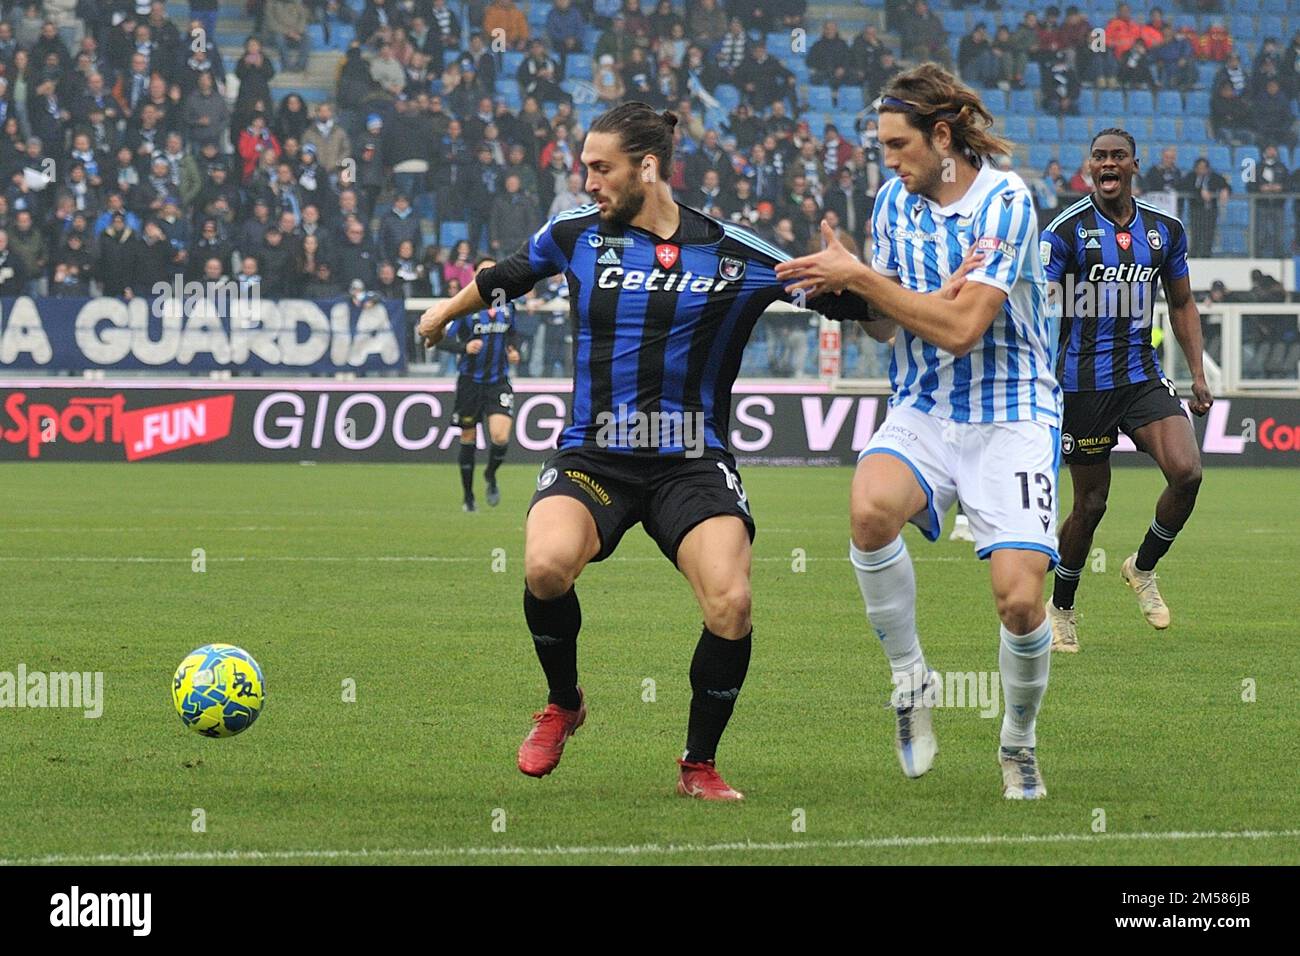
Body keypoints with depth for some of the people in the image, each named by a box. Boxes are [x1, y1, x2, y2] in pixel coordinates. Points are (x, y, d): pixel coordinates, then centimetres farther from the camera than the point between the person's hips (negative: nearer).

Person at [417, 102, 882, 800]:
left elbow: (856, 306, 2)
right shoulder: (575, 234, 6)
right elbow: (501, 278, 27)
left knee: (730, 604, -24)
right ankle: (562, 704, 3)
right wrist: (446, 312, 42)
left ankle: (700, 763, 2)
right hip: (592, 457, 1)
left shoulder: (733, 255, -1)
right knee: (547, 565, -30)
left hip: (692, 465, -1)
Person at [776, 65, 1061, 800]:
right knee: (871, 507, -31)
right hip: (922, 412, 4)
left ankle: (1020, 743, 12)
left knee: (1019, 597, -16)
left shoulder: (1005, 203, -13)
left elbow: (960, 328, -20)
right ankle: (909, 677, -11)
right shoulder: (895, 201, 6)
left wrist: (859, 277, -17)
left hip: (1011, 416, -4)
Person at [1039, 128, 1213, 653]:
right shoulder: (1065, 231, -7)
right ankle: (1060, 609, 24)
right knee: (1090, 503, 2)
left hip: (1143, 376, 3)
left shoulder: (1165, 229, 6)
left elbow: (1182, 304, 18)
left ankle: (1143, 568, 8)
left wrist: (1198, 374, 10)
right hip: (1083, 385, -3)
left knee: (1186, 472, -18)